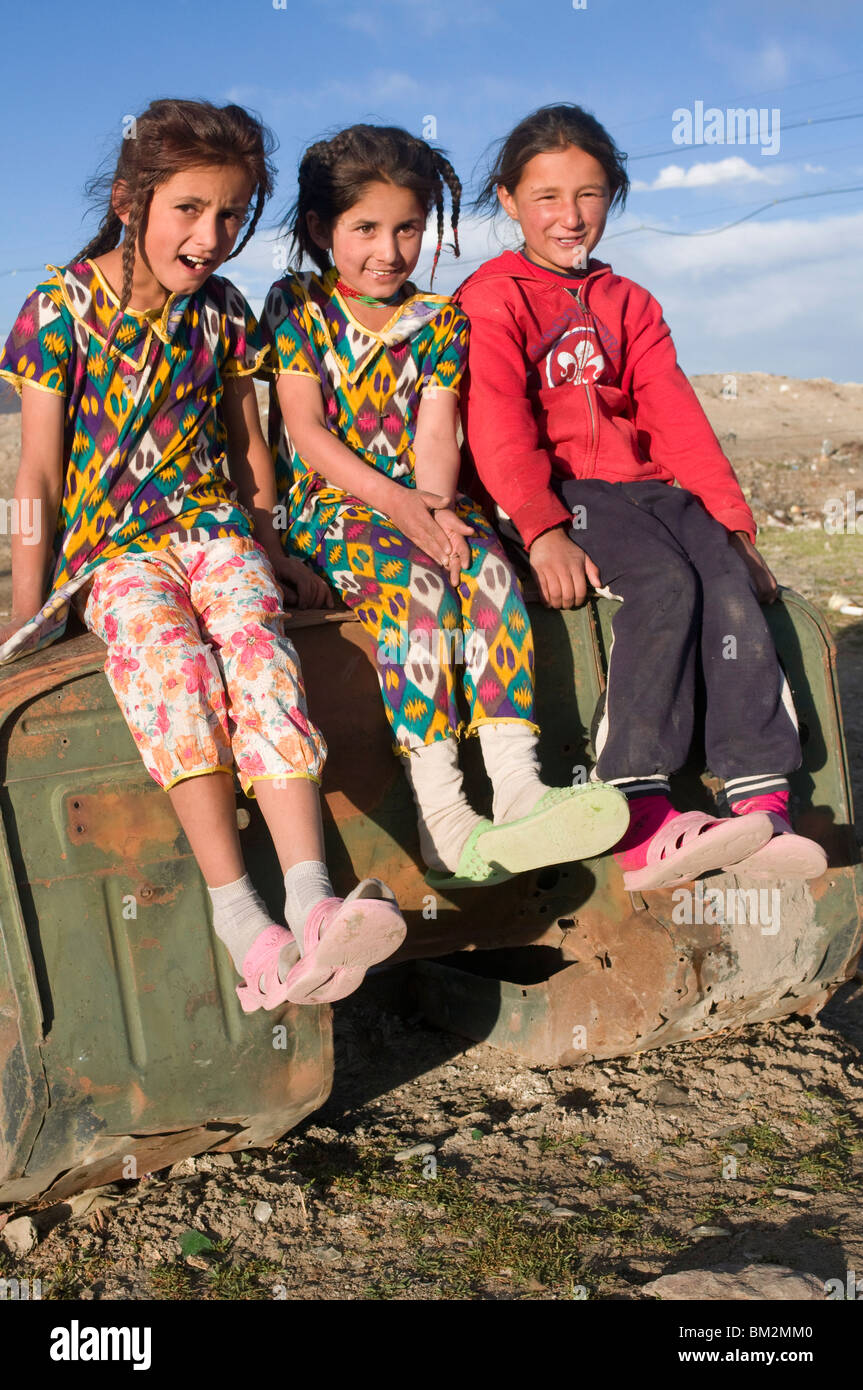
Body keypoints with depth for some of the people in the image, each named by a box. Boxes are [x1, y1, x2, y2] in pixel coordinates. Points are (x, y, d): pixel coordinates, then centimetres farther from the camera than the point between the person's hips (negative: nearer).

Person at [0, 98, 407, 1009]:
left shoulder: (222, 311, 11)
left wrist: (266, 548, 20)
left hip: (215, 527, 2)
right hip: (109, 545, -2)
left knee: (256, 642, -31)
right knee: (163, 646, -35)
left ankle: (311, 899, -44)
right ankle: (236, 911, -40)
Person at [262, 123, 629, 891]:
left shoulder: (439, 321, 13)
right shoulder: (296, 307, 5)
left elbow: (436, 432, 2)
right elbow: (306, 431, -5)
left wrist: (435, 506, -20)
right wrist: (394, 501, -18)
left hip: (421, 506, 3)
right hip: (329, 510, -3)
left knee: (489, 568, -28)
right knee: (417, 582, -32)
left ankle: (518, 787, -37)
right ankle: (442, 818, -41)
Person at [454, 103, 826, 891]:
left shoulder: (627, 303, 23)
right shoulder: (491, 299, 5)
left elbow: (677, 417, 14)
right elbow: (498, 428, -9)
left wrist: (732, 521, 3)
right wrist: (543, 531, -24)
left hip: (648, 485, 5)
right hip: (555, 494, -5)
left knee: (732, 583, -22)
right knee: (664, 583, -30)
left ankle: (762, 806, -27)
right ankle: (641, 821, -34)